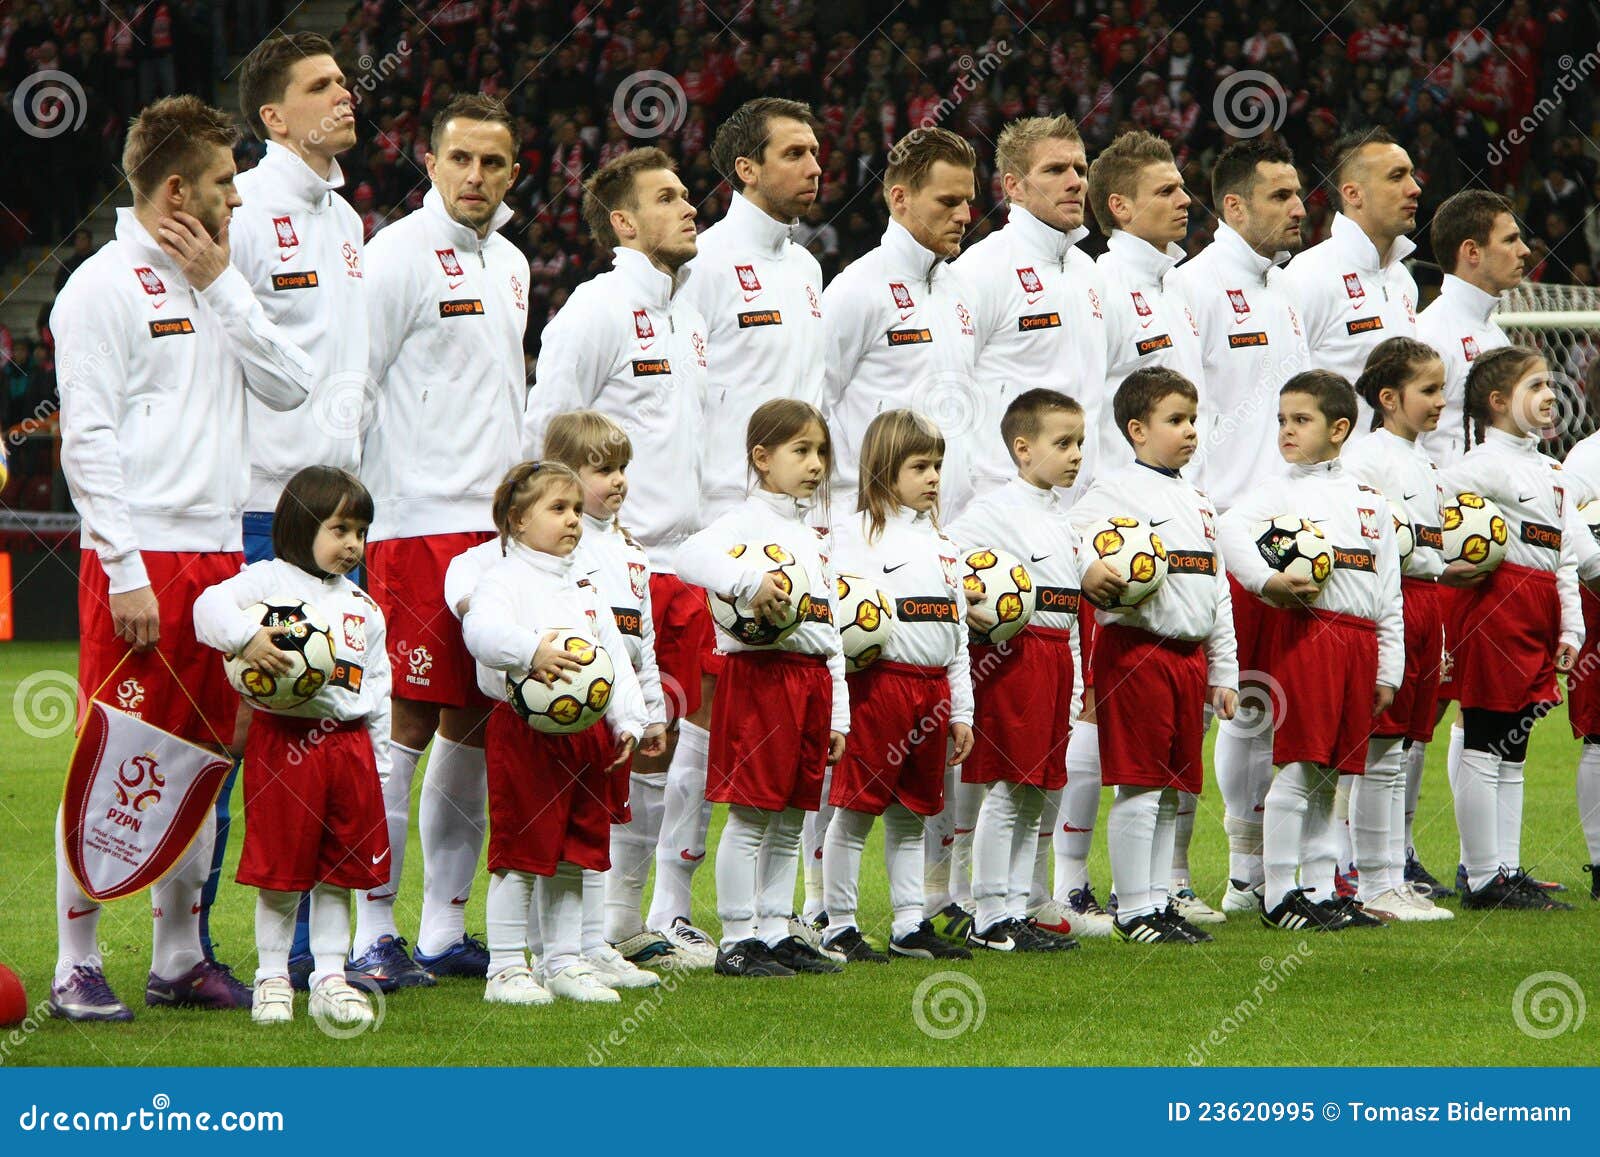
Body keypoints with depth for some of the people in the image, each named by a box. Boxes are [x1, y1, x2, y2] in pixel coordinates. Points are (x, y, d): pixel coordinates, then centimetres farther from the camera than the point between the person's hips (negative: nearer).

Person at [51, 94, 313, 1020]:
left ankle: (180, 957, 17)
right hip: (142, 557, -7)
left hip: (219, 553, 8)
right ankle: (76, 969, -4)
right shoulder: (105, 289, -6)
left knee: (202, 755, 10)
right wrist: (125, 572, -16)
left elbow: (292, 385, 6)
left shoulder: (218, 285, 17)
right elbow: (87, 440, -11)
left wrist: (222, 286, 0)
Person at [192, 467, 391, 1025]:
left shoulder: (362, 606, 17)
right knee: (281, 872, -1)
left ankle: (330, 979, 16)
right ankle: (272, 981, 9)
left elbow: (378, 694, 20)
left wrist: (379, 763, 17)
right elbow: (211, 607, -18)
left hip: (350, 742, 6)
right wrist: (248, 638, -35)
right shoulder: (270, 580, -2)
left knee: (340, 872, 8)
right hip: (285, 739, -6)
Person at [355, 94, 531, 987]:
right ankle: (374, 933, -6)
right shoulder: (400, 254, -6)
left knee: (474, 723, 8)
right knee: (407, 723, -9)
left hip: (496, 522, 8)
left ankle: (446, 929, 15)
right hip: (416, 522, -8)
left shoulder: (510, 265, 18)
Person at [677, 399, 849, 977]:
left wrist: (837, 712, 19)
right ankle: (738, 940, -3)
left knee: (790, 821, 10)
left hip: (812, 679, 8)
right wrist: (750, 581, -38)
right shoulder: (748, 521, -6)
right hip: (759, 674, -8)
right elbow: (691, 556, -26)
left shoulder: (814, 537, 20)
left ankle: (776, 931, 16)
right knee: (750, 816, -6)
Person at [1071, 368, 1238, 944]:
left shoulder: (1198, 502, 19)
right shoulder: (1115, 490, -5)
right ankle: (1134, 911, -2)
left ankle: (1160, 901, 16)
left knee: (1173, 788, 10)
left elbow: (1218, 590, 22)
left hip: (1189, 656, 8)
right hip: (1135, 651, -8)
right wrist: (1088, 572, -37)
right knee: (1138, 787, -6)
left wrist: (1223, 673, 20)